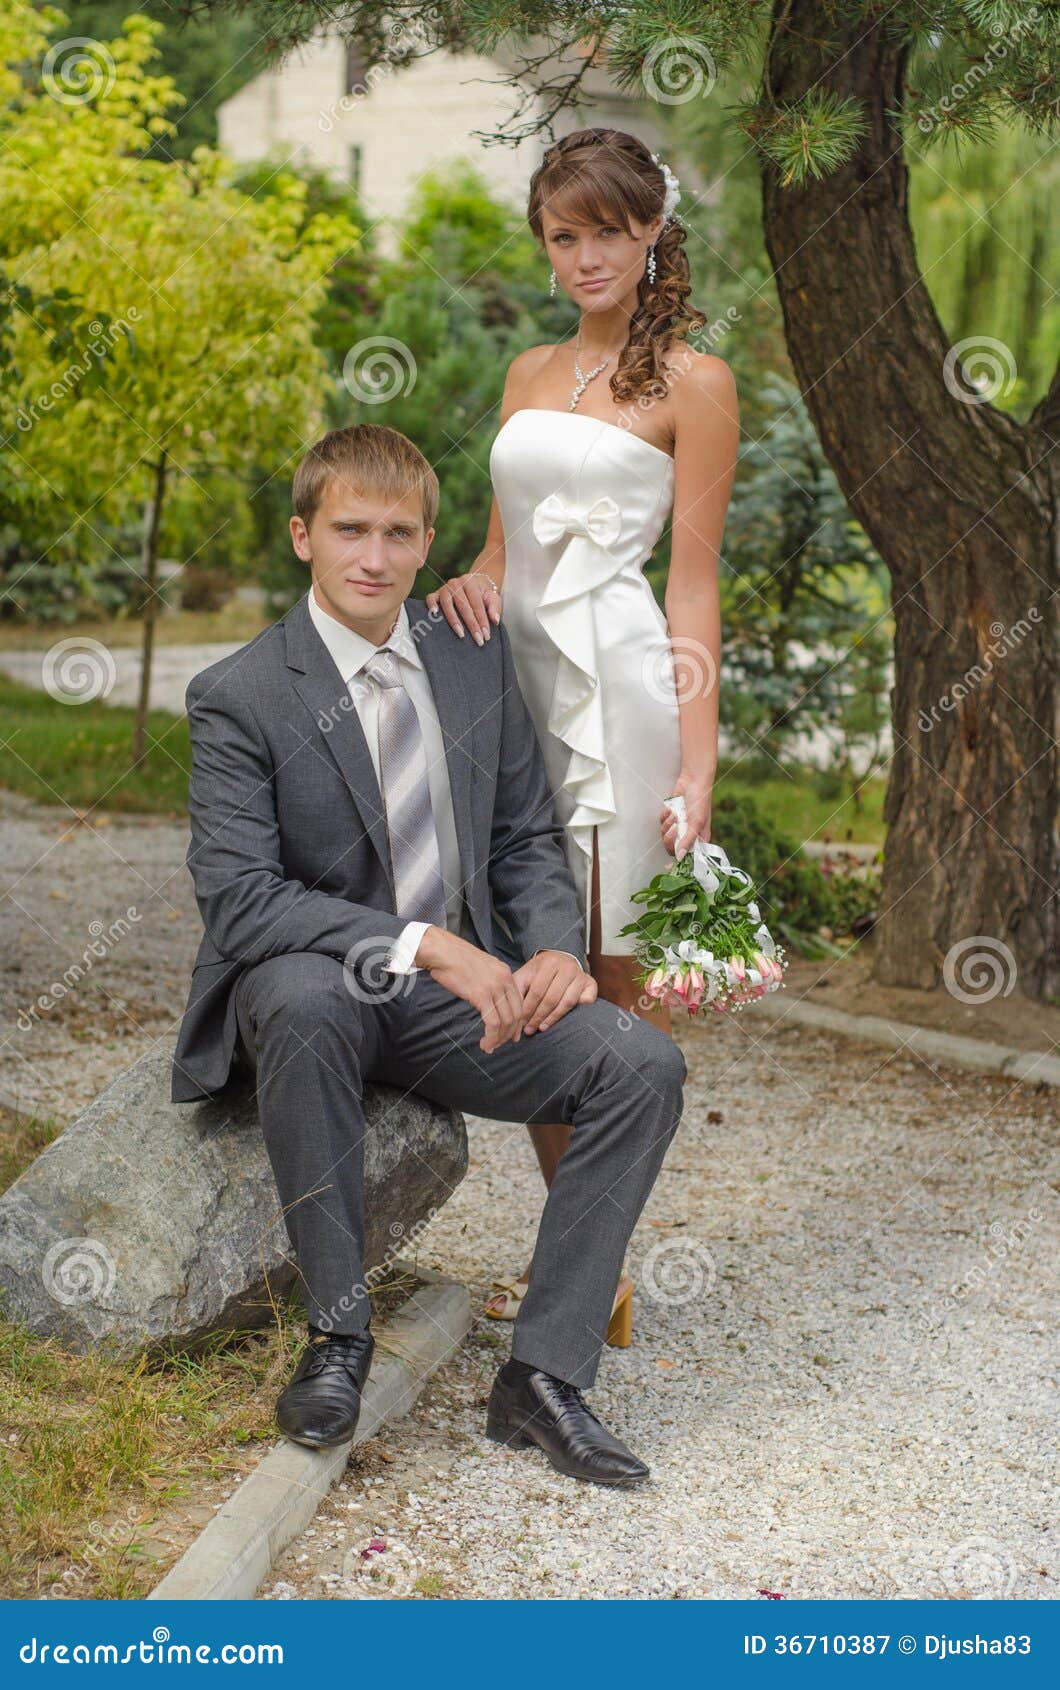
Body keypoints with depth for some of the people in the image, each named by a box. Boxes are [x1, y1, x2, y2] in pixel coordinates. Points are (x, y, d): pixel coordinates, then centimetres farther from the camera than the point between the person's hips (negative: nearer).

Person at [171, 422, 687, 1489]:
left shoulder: (476, 659, 7)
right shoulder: (239, 698, -9)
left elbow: (527, 836, 12)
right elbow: (237, 898, -18)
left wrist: (552, 949, -10)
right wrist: (421, 944, -27)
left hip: (461, 997, 5)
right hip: (315, 995, -4)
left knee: (644, 1064, -19)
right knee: (300, 992, -40)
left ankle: (543, 1373, -14)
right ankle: (337, 1331, -24)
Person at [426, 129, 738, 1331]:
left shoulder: (690, 382, 0)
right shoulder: (529, 374, 18)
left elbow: (694, 583, -4)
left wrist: (697, 768, -9)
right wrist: (469, 584, -2)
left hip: (615, 684, -6)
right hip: (517, 674, 6)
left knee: (606, 985, -3)